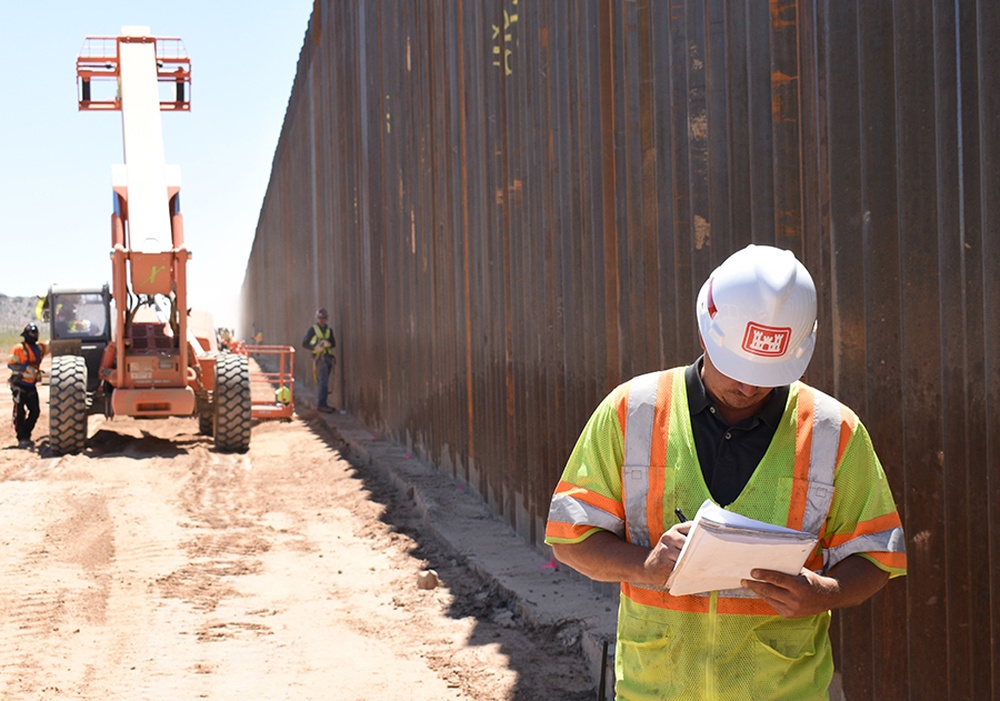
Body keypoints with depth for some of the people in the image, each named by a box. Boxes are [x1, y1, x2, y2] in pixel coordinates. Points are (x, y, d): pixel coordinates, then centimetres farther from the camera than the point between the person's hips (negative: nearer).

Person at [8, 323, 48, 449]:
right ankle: (21, 439, -3)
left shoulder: (39, 347, 10)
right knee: (20, 412, -5)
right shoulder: (18, 349, -9)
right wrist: (25, 368, -24)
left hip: (31, 386, 7)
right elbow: (10, 364, -14)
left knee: (35, 411, 5)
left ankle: (26, 435, 19)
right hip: (19, 386, -7)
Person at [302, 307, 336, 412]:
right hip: (319, 357, -6)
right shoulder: (313, 329, 1)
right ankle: (321, 404, -18)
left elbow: (334, 344, 8)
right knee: (323, 381, -15)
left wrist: (328, 344, -16)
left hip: (328, 357, 6)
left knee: (322, 382, 10)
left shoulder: (329, 330, 15)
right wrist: (315, 348, -17)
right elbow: (304, 343, -1)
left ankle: (321, 403, 15)